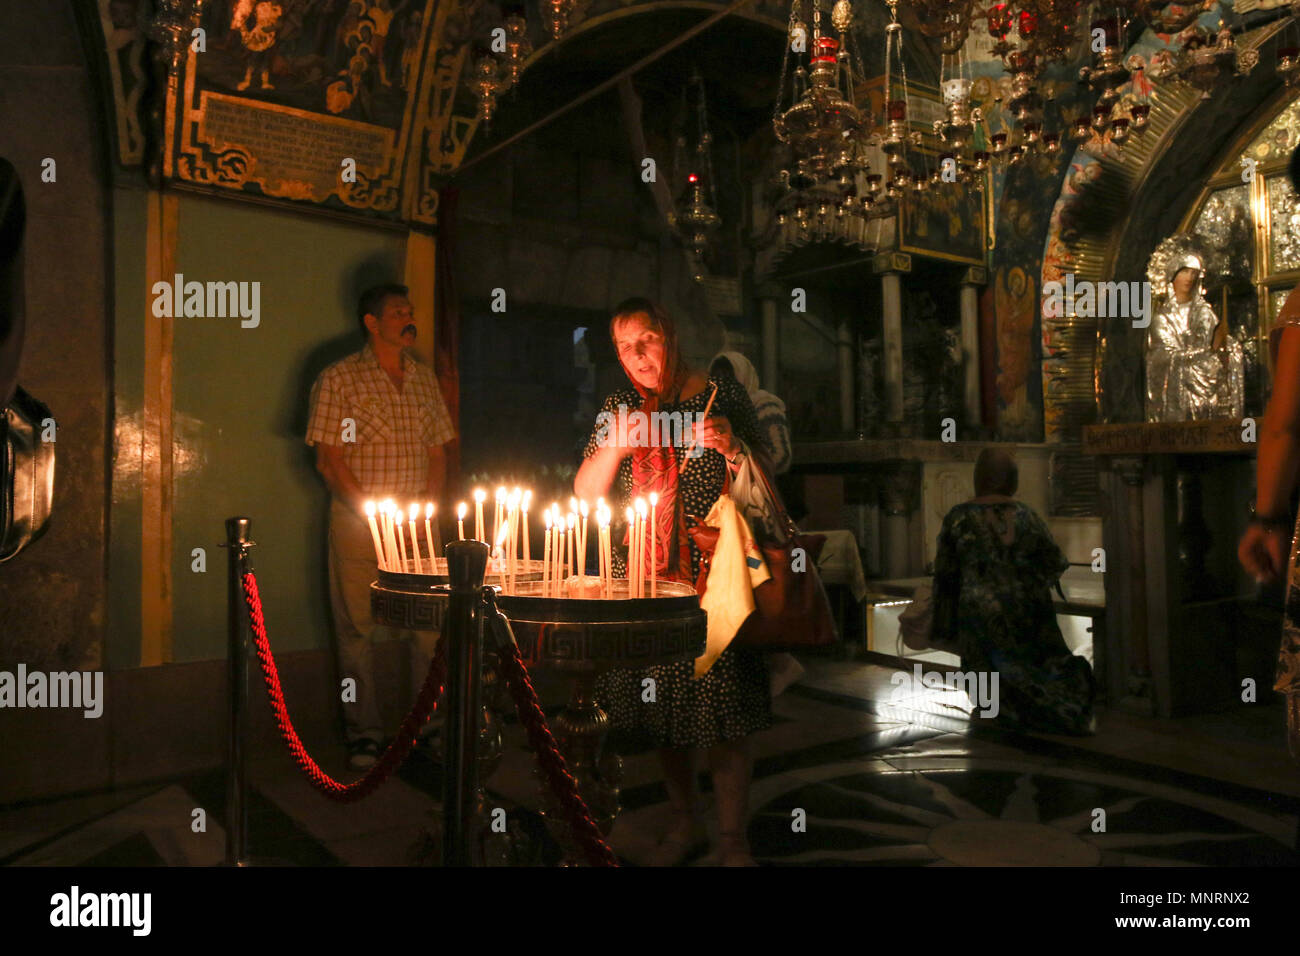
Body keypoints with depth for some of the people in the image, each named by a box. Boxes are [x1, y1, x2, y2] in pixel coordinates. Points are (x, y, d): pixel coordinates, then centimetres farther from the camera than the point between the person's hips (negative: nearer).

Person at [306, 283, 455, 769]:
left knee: (429, 625, 3)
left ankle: (431, 724, 18)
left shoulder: (424, 378, 12)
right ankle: (364, 734, 16)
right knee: (357, 628, 2)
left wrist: (424, 507, 0)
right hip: (357, 523, -3)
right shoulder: (339, 379, -2)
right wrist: (374, 513, -12)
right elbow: (328, 460, -6)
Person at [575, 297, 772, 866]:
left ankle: (734, 841, 15)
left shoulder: (722, 396, 0)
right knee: (661, 708, 12)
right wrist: (613, 447, -10)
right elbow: (585, 494, 7)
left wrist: (733, 446, -18)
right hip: (638, 577, 4)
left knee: (719, 710, -1)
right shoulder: (620, 406, 11)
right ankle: (685, 824, 30)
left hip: (710, 574, -4)